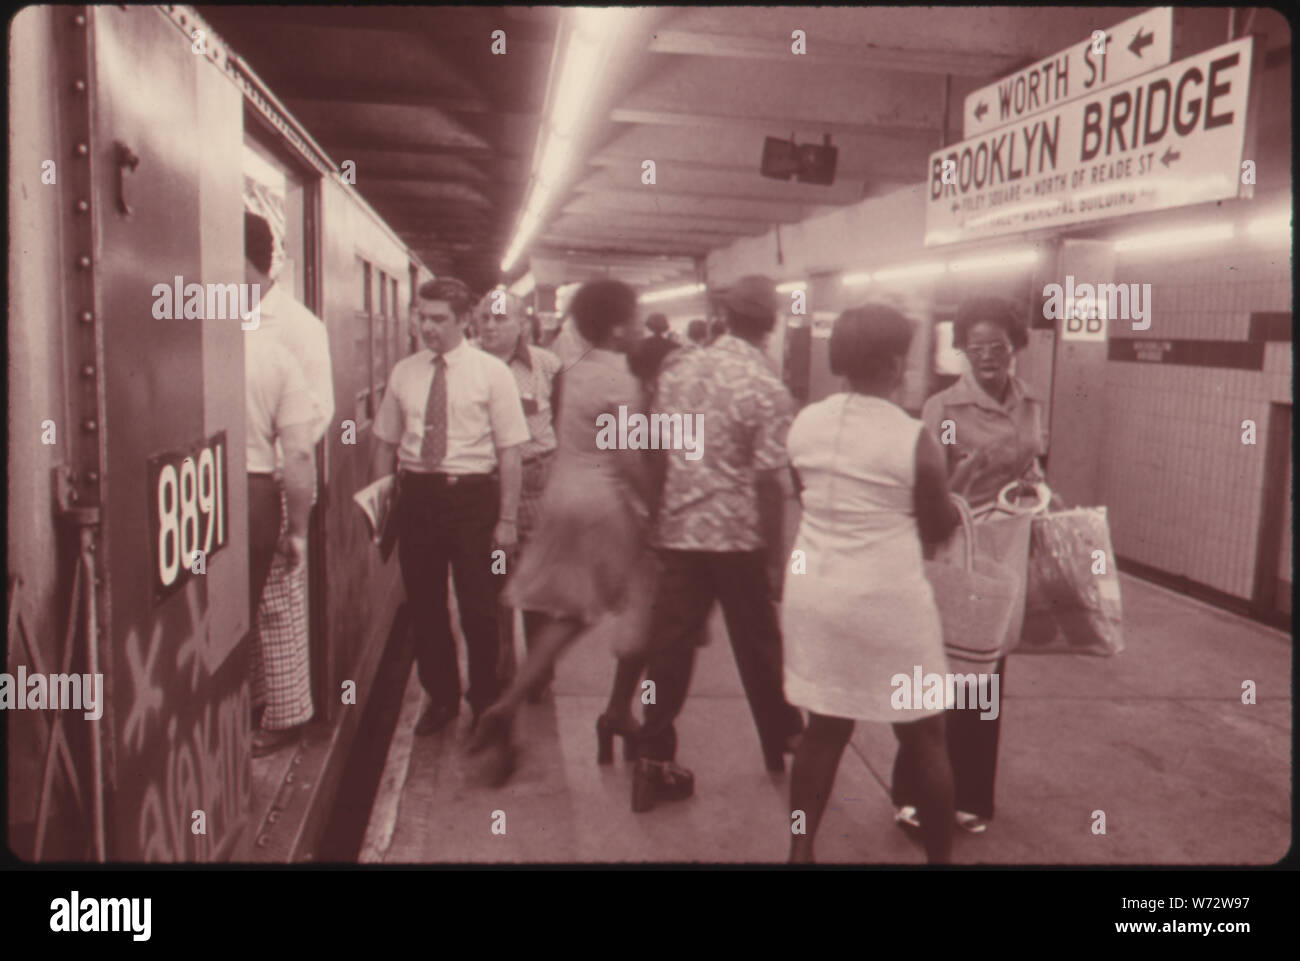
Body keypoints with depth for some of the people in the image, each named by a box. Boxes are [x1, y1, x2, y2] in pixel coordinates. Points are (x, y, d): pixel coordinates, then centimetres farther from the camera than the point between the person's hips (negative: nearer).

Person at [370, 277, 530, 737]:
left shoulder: (491, 372, -3)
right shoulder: (403, 373, 7)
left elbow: (510, 450, -6)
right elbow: (385, 443, 12)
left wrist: (507, 519, -11)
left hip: (472, 495, -3)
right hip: (416, 495, 4)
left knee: (478, 608, 4)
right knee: (424, 607, 12)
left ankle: (485, 703, 26)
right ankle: (440, 698, 32)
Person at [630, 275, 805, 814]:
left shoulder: (678, 371, 3)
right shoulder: (768, 391, -11)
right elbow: (768, 482, -14)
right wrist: (776, 553, -6)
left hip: (677, 531, 3)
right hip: (739, 536, -3)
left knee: (669, 644, 7)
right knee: (758, 643, 14)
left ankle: (653, 761, 9)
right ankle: (781, 740, 34)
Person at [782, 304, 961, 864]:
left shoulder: (805, 423, -1)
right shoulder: (915, 442, -15)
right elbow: (938, 529, -4)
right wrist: (962, 496, 13)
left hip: (814, 594, 5)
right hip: (887, 601, -5)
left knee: (824, 729, 17)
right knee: (924, 739, 12)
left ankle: (800, 850, 24)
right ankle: (939, 854, 25)